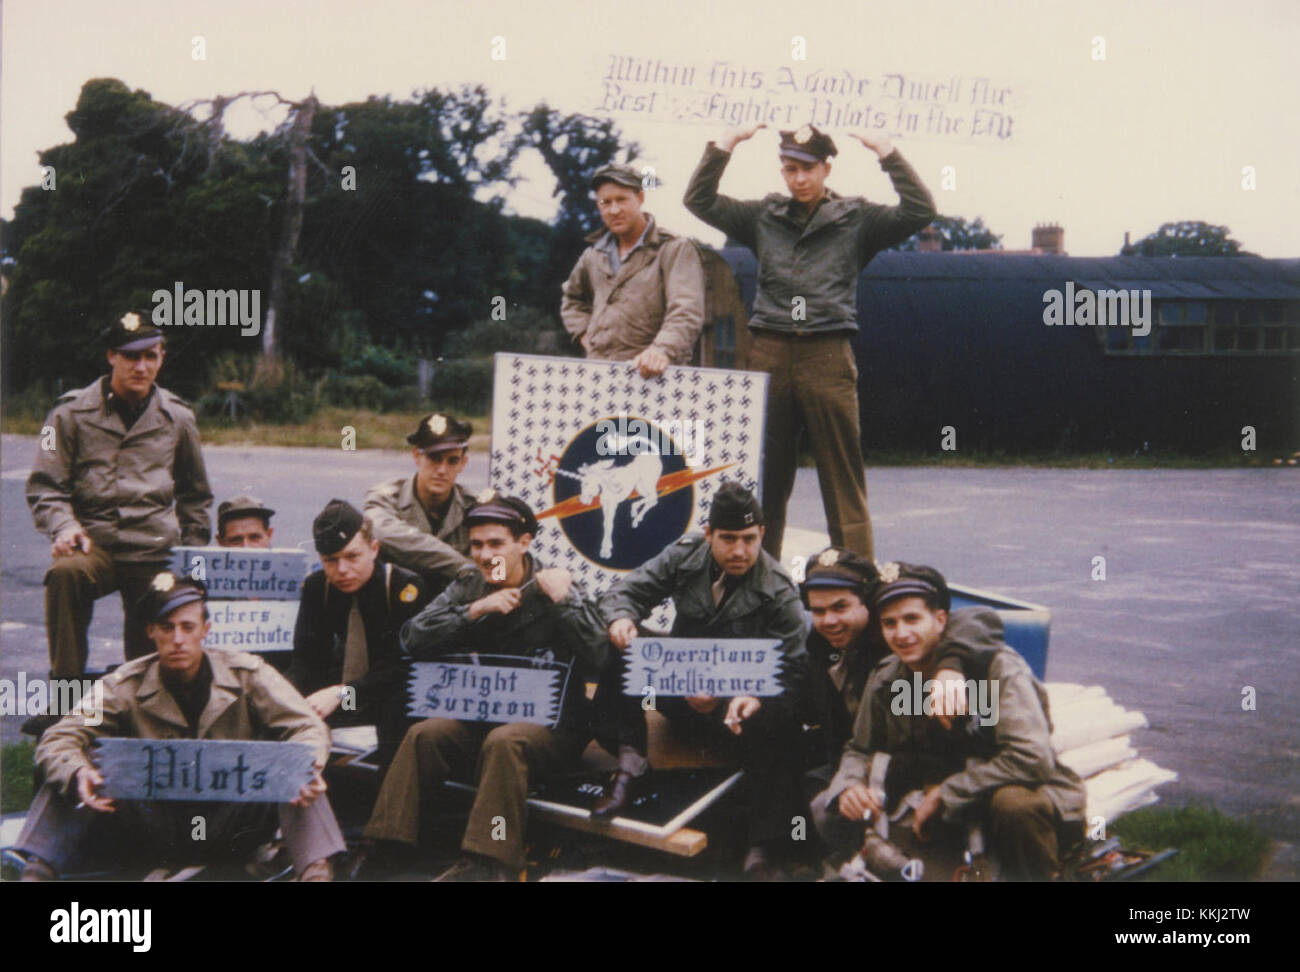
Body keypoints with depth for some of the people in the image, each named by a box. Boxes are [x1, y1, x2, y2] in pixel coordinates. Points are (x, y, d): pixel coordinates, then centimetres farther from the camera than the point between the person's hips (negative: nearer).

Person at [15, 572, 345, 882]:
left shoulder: (246, 674, -1)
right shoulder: (126, 686, -1)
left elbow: (308, 728, -6)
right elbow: (58, 740, -9)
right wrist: (78, 774, -35)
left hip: (228, 828, 0)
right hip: (151, 829, 0)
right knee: (70, 776, -20)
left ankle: (316, 872, -41)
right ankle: (36, 873, -30)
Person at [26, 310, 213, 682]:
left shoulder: (177, 418, 12)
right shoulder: (72, 413, 5)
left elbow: (195, 495, 25)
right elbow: (45, 486, 4)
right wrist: (63, 526, -16)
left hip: (156, 553, 3)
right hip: (93, 544, -2)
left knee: (152, 654, -3)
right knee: (66, 572, -35)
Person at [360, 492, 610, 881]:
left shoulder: (555, 586, -2)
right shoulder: (468, 587, 9)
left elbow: (596, 659, -15)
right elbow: (414, 638, -5)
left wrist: (562, 600, -23)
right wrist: (474, 611, -14)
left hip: (550, 725, -4)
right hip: (479, 718, 4)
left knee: (504, 742, -34)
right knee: (423, 735, -21)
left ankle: (485, 863, -36)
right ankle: (385, 850, -21)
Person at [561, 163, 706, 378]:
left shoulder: (675, 249, 2)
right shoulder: (595, 254, 22)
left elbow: (686, 312, -11)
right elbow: (572, 297, 40)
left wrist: (662, 350, -29)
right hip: (597, 372, 5)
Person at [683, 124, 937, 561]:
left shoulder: (857, 218, 8)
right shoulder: (763, 216, 14)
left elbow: (920, 210, -1)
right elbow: (699, 200, 13)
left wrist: (886, 153, -5)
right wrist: (725, 144, 4)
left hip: (828, 356, -2)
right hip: (770, 353, 2)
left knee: (843, 475, -4)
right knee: (764, 477, 5)